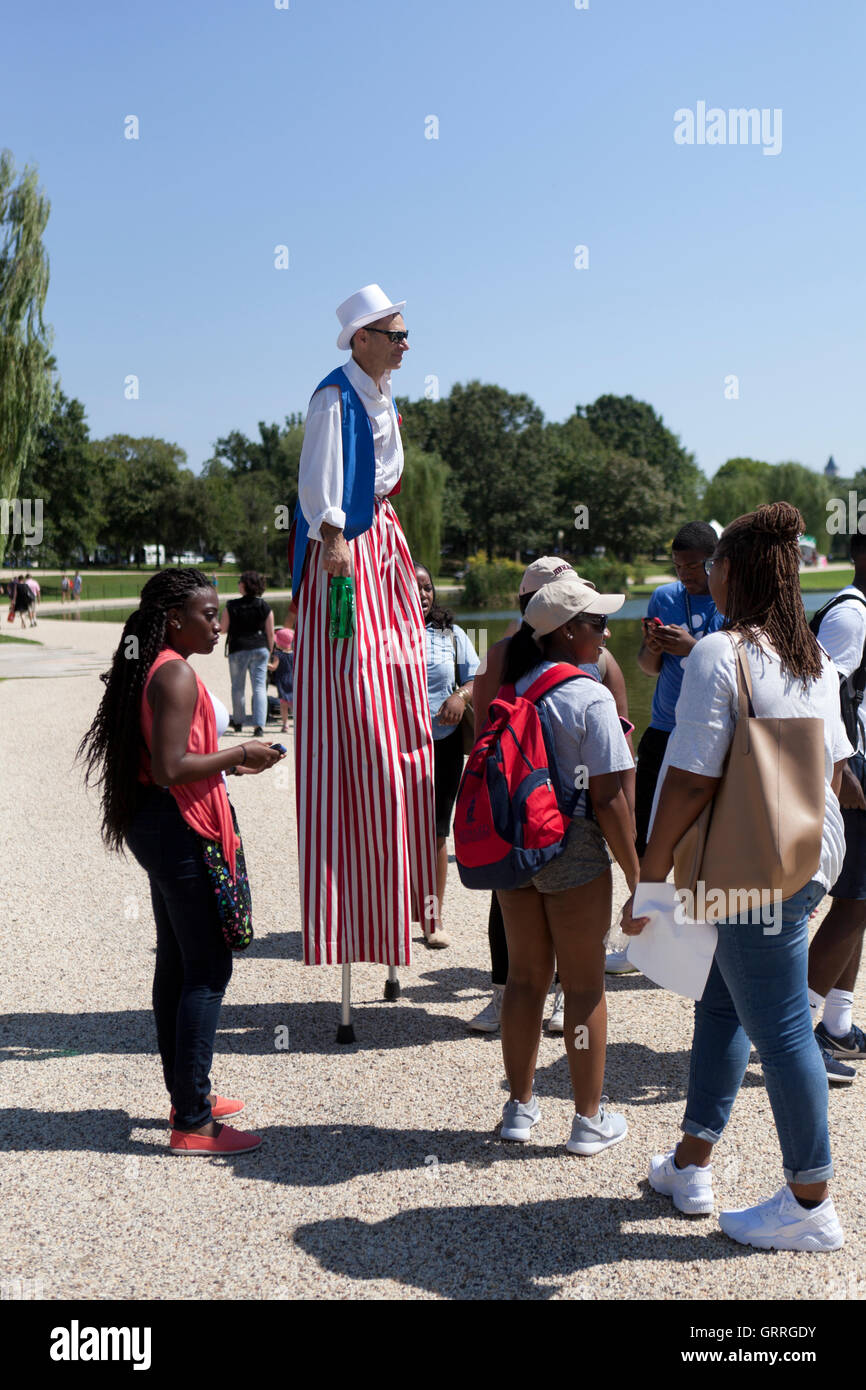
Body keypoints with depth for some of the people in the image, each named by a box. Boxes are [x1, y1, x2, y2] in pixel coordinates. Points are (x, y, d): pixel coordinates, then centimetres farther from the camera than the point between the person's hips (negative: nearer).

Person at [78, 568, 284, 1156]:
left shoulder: (151, 669, 13)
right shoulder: (177, 674, -17)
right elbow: (169, 769, -25)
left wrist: (228, 762, 13)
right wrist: (239, 756, -14)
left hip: (157, 829, 11)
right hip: (183, 830, -11)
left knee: (176, 963, 18)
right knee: (208, 969, -5)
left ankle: (187, 1094, 31)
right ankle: (192, 1124, 0)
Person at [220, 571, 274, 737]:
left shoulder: (231, 606, -8)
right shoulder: (265, 607, -2)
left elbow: (223, 629, -1)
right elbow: (270, 633, 1)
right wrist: (269, 651, 13)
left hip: (238, 650, -1)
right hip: (260, 649, 1)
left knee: (238, 686, 14)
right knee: (259, 686, 0)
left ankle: (238, 723, 26)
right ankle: (259, 725, -11)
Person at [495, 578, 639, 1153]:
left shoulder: (512, 689, 5)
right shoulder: (591, 698, -15)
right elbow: (608, 799, -16)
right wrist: (636, 874, -8)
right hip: (573, 850, -6)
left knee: (525, 977, 16)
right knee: (584, 985, 6)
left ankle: (520, 1106, 26)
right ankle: (590, 1119, 16)